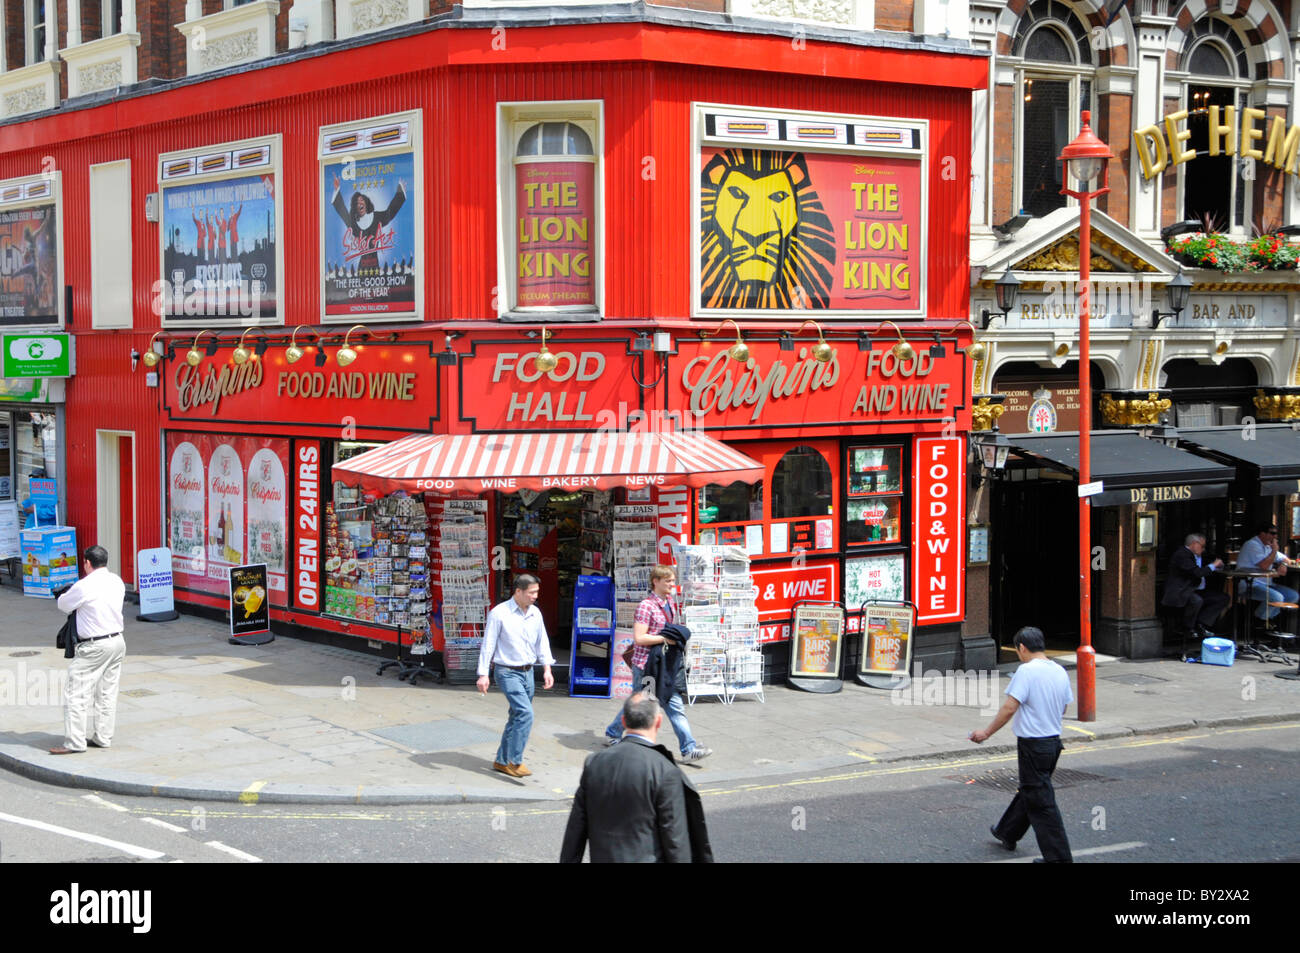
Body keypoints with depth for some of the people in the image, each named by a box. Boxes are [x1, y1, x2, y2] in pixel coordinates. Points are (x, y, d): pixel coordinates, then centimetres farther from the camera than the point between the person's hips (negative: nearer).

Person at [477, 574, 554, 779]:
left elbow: (542, 642, 15)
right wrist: (483, 674, -12)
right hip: (507, 672, -7)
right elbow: (488, 644, -9)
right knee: (525, 713, -19)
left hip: (527, 672, 7)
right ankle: (514, 761, -13)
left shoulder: (535, 613, 7)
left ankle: (502, 761, 22)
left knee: (517, 717, 11)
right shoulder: (499, 613, -11)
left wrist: (547, 668, 6)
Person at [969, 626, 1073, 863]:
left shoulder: (1027, 671, -18)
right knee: (1028, 792, 24)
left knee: (1041, 802, -2)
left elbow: (1009, 708, -20)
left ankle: (1059, 857, -1)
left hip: (1033, 744, -9)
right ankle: (1007, 834, 43)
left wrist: (986, 733, -11)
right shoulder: (1060, 672, 6)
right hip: (1054, 741, 9)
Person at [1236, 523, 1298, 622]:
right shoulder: (1252, 545, -12)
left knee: (1294, 595, -3)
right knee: (1277, 597, -31)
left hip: (1266, 583, 9)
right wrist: (1274, 550, -11)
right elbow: (1264, 566, -22)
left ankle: (1268, 617, 1)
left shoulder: (1268, 546, 17)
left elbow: (1286, 560, 25)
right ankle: (1259, 620, -9)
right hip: (1250, 584, -9)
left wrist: (1283, 564, 0)